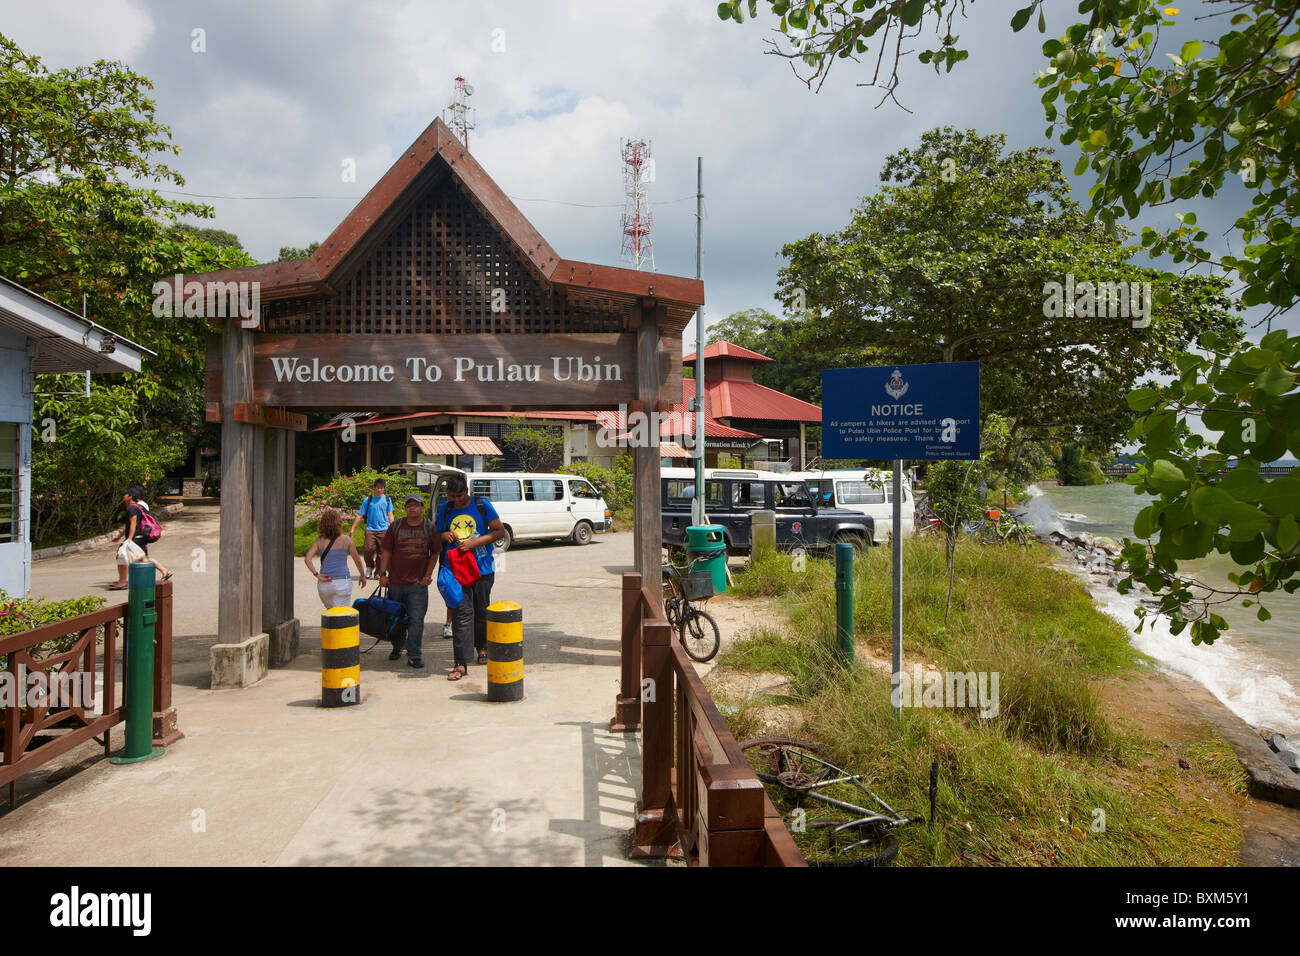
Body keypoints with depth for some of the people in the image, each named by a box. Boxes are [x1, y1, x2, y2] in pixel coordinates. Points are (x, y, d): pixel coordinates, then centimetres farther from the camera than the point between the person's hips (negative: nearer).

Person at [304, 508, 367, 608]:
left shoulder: (319, 541, -1)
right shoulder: (346, 540, -5)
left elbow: (307, 558, -13)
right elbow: (357, 560, 2)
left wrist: (316, 574, -7)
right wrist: (362, 576, 16)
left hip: (324, 584, 3)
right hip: (342, 582, -3)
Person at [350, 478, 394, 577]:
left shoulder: (387, 499, 9)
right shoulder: (368, 499, 4)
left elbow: (390, 515, 12)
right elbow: (359, 515, 6)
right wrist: (352, 529, 2)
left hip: (383, 529, 1)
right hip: (370, 529, -1)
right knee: (369, 549, -15)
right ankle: (369, 567, 9)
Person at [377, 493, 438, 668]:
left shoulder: (429, 528, 1)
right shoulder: (396, 527, 3)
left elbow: (434, 554, 6)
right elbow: (386, 551, 6)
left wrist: (428, 575, -3)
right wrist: (383, 573, -1)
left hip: (418, 583, -2)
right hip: (395, 581, 2)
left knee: (416, 620, -4)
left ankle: (414, 656, 4)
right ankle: (397, 648, 36)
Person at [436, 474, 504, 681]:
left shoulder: (482, 505, -2)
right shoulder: (445, 509, 7)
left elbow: (499, 531, -5)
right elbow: (437, 537, 16)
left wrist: (474, 542, -17)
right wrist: (444, 536, -9)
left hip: (482, 569, -1)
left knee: (481, 612, 11)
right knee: (461, 614, -7)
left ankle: (482, 647, 37)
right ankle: (461, 664, -7)